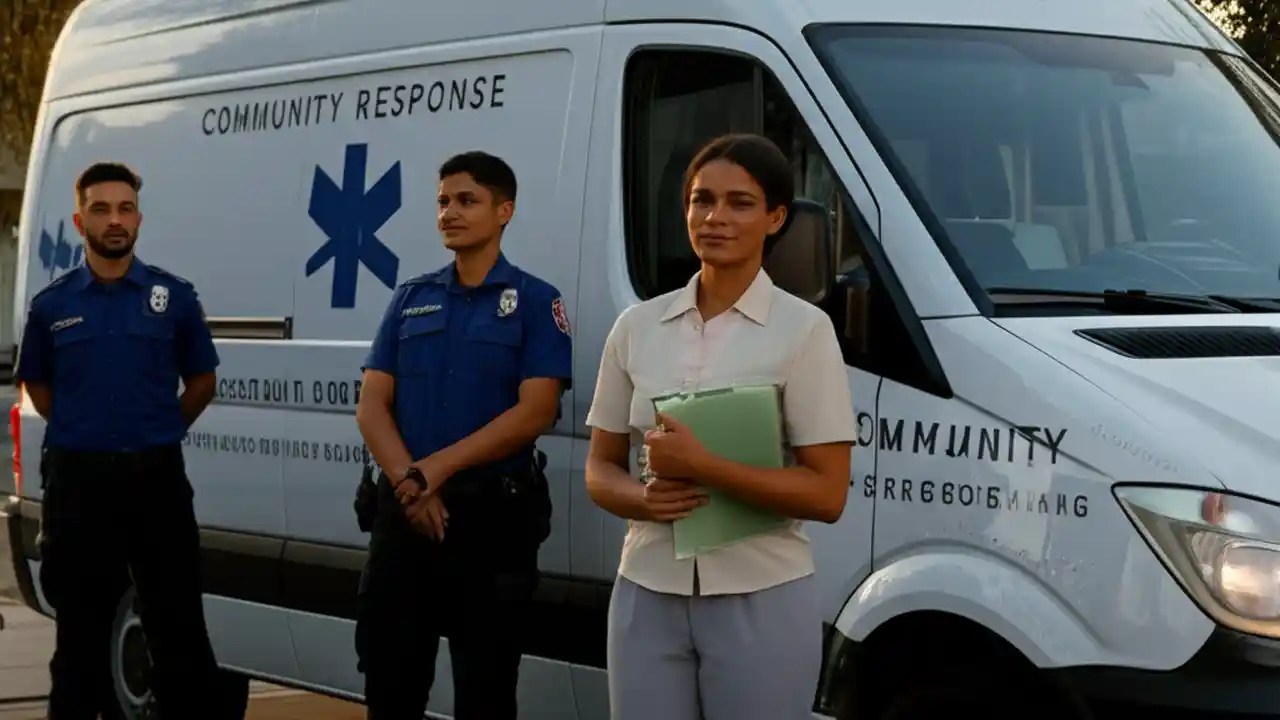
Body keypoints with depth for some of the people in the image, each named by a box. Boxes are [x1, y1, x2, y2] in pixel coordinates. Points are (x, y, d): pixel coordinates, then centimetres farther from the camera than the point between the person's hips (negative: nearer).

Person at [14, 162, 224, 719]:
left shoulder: (175, 297, 2)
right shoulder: (51, 305, 3)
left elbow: (201, 381, 11)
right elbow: (35, 385, 15)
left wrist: (156, 435, 6)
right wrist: (82, 432, 7)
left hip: (157, 476, 0)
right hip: (78, 480, 0)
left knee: (178, 628, 2)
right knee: (81, 631, 7)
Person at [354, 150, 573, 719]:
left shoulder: (535, 301, -1)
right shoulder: (410, 299, 11)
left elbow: (535, 412, -11)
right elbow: (371, 406, 5)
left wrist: (435, 468, -15)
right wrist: (409, 483, -12)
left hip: (492, 513, -4)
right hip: (403, 512, 4)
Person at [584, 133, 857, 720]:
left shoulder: (802, 329, -6)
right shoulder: (637, 326, 7)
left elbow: (827, 494, -10)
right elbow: (600, 468, 12)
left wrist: (701, 466, -19)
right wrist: (645, 497, -11)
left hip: (761, 602, -4)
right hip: (648, 598, 4)